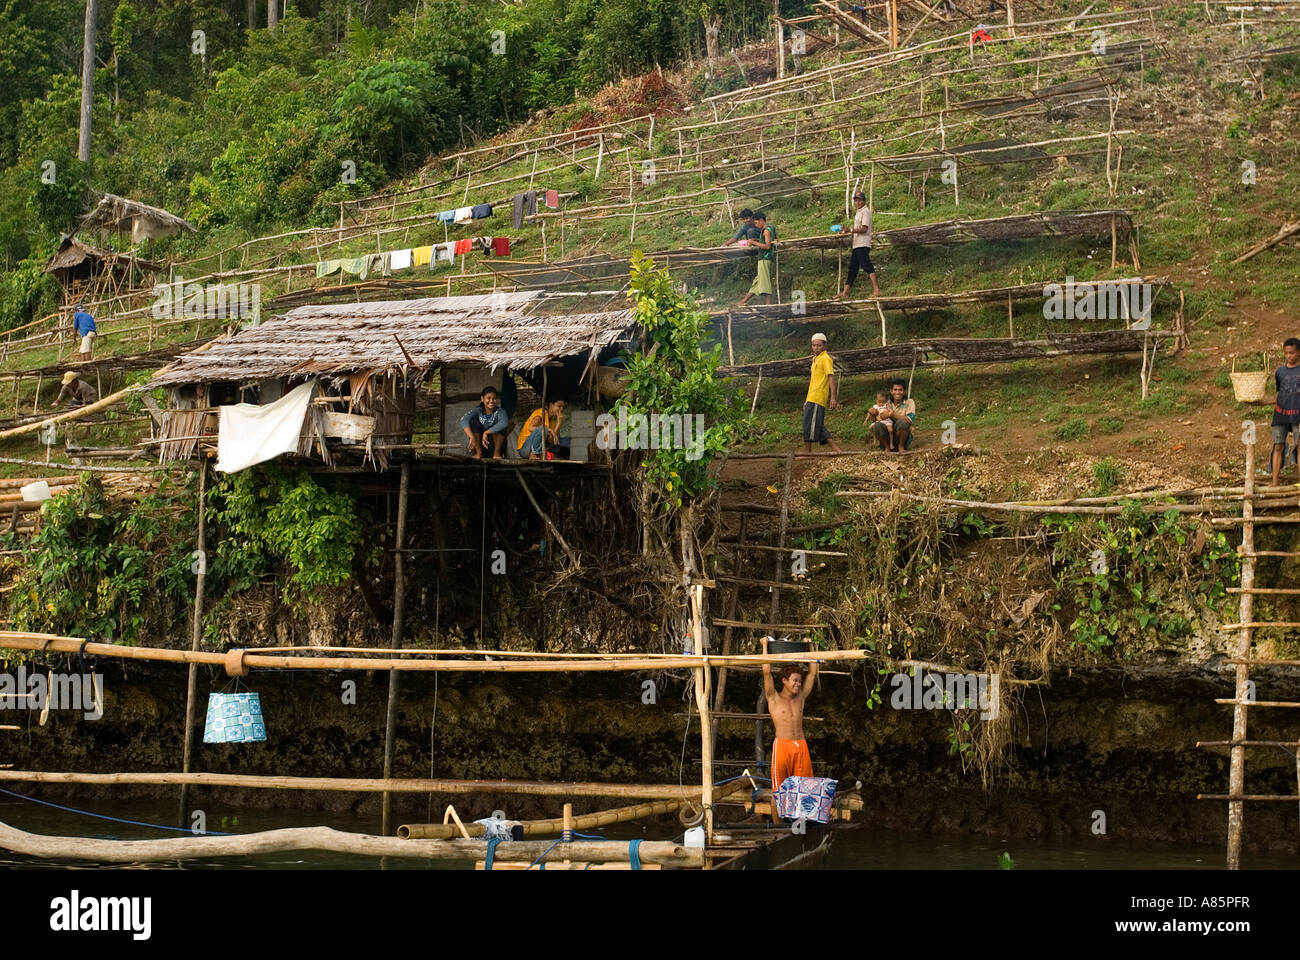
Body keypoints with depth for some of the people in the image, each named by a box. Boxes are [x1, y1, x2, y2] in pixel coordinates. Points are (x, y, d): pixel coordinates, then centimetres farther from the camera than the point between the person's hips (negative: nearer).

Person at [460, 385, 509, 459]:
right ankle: (478, 452, -17)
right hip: (478, 445, 1)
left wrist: (486, 433, -38)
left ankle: (497, 452, -14)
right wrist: (472, 437, -44)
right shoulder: (477, 411, -8)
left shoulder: (500, 411, -10)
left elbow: (504, 423, -34)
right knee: (473, 421, -20)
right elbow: (463, 420, -29)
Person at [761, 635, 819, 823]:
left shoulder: (801, 698, 16)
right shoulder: (774, 698, 5)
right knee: (778, 789, -3)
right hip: (782, 744, -4)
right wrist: (765, 646, 5)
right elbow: (766, 671, -1)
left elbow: (813, 673, 19)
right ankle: (776, 825, 0)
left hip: (801, 746, 4)